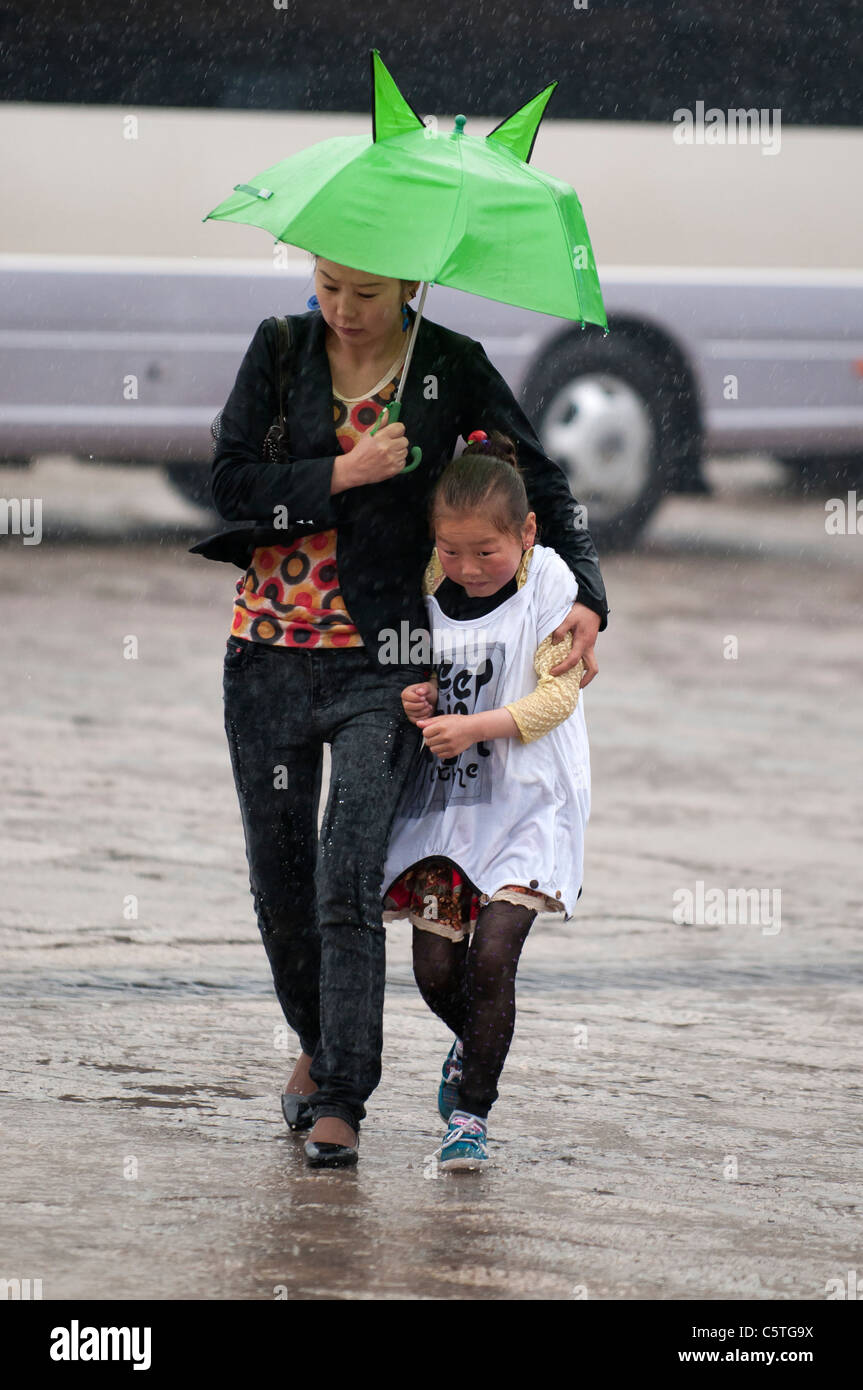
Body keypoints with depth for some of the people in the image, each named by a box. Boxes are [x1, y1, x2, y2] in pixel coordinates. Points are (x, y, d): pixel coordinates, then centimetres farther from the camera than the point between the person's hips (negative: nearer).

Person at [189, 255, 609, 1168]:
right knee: (278, 880, 9)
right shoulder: (281, 349, 2)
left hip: (380, 658, -2)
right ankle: (319, 1045, 34)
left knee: (348, 884, -13)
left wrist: (586, 599, -8)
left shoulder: (451, 368, -1)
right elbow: (231, 482, -4)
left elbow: (542, 485, 4)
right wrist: (346, 474, -14)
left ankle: (341, 1101, -10)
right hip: (271, 647, 2)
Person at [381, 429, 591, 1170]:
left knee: (492, 955, -15)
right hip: (442, 800, 4)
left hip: (526, 802, -4)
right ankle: (474, 1044, 35)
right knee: (434, 965, 1)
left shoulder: (547, 582, -9)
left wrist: (475, 727, -22)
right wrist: (415, 704, -6)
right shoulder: (429, 591, 3)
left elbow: (558, 694, -12)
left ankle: (472, 1112, -2)